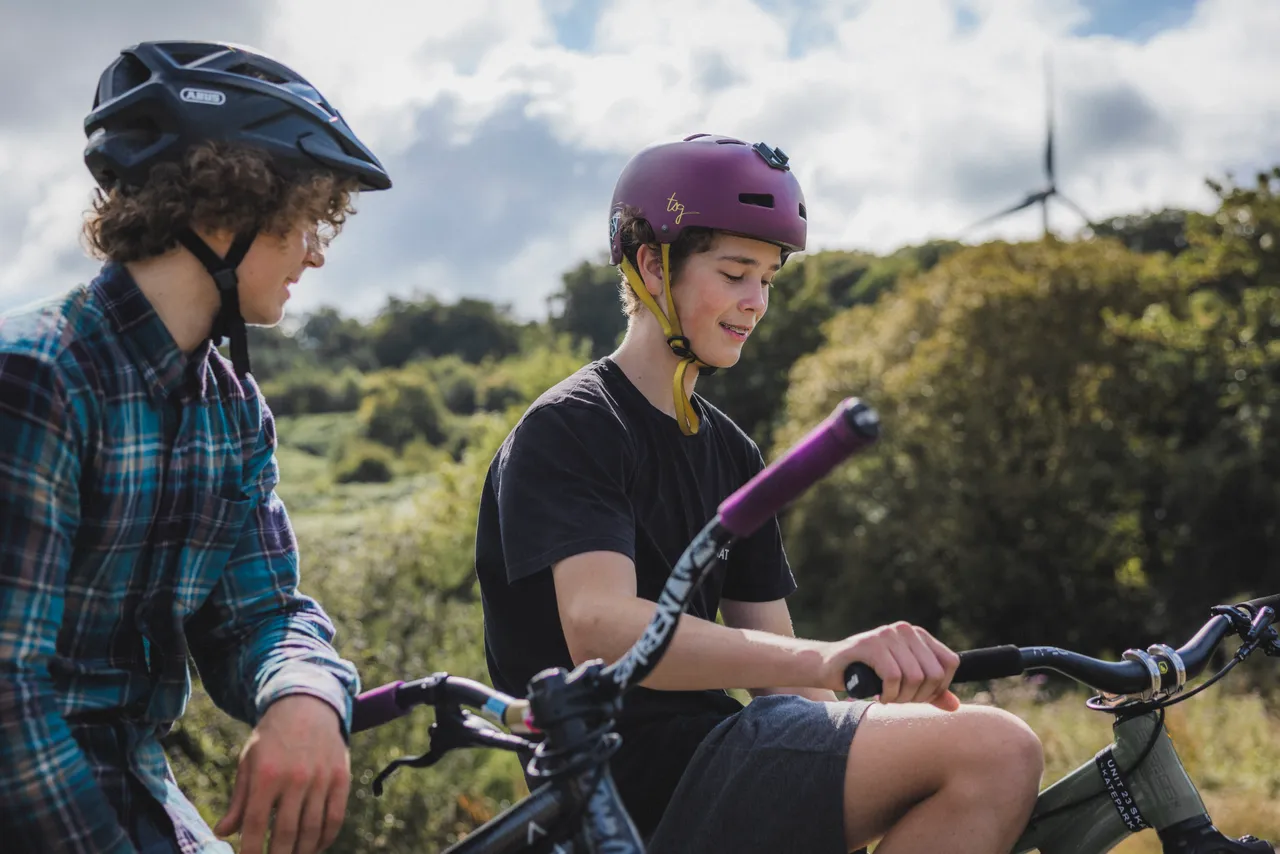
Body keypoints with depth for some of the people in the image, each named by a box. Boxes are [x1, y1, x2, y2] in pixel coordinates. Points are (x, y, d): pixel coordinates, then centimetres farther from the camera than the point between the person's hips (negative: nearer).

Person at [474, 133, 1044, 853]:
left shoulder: (732, 453, 18)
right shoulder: (568, 429, -8)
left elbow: (773, 665, 12)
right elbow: (601, 631, -27)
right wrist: (827, 659, -40)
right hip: (641, 776, -9)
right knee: (996, 751, -23)